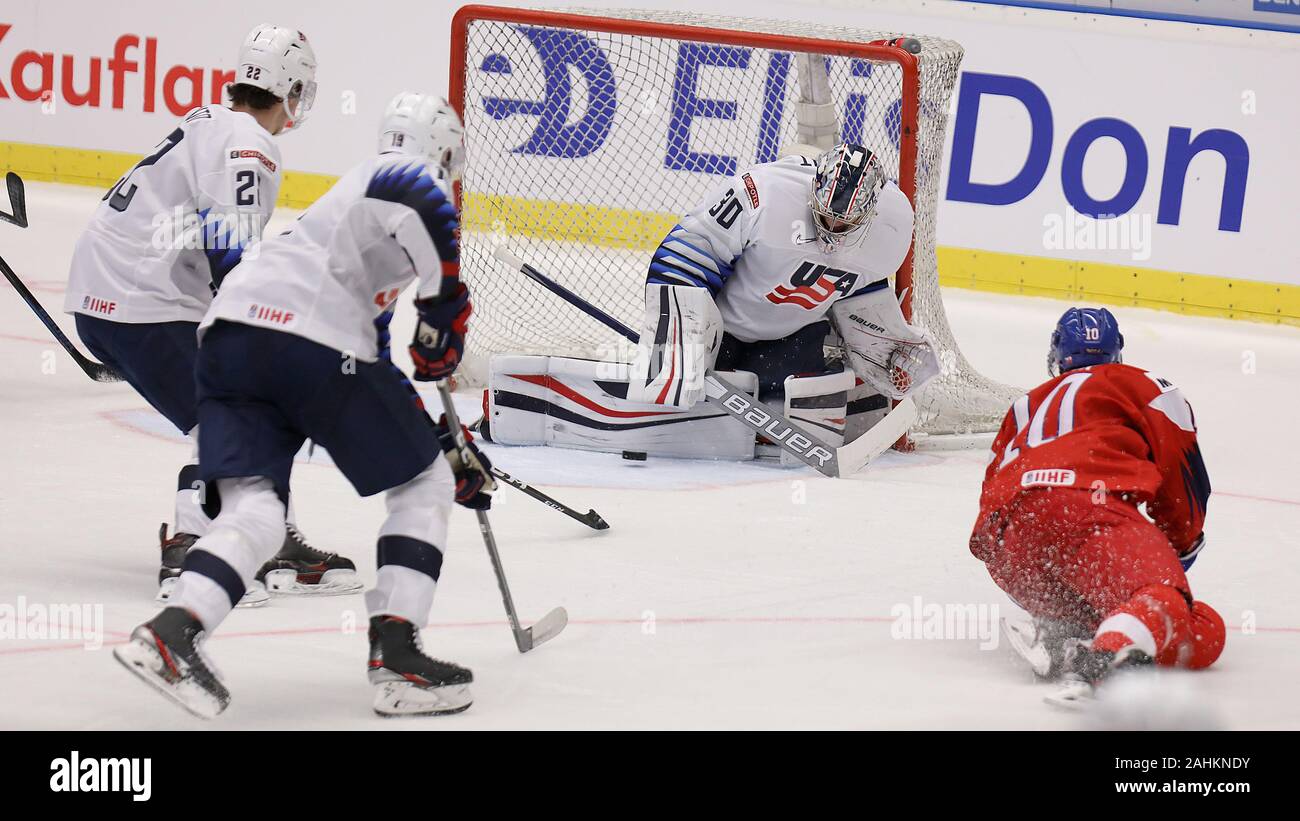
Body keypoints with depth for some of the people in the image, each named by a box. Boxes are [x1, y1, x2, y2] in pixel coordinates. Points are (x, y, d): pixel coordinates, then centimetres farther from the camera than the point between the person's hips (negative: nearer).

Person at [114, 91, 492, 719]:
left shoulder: (352, 192, 37)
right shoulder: (416, 174, 11)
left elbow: (377, 375, 38)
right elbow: (414, 198, -19)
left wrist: (445, 449, 38)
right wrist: (446, 302, -9)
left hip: (230, 327, 8)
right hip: (313, 338, -8)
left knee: (253, 508, -1)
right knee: (424, 489, 9)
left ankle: (171, 631, -26)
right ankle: (396, 658, 1)